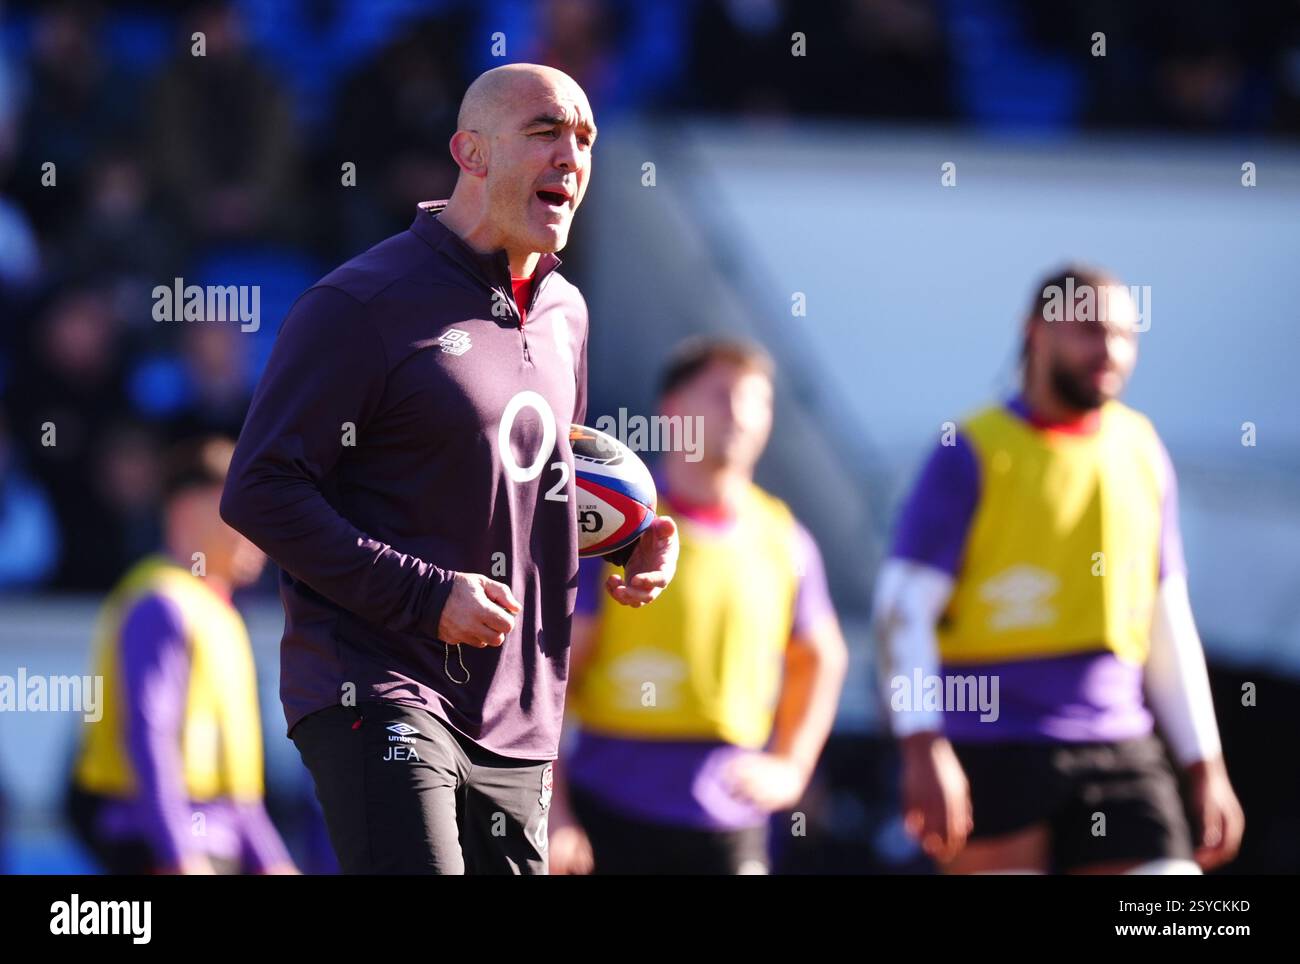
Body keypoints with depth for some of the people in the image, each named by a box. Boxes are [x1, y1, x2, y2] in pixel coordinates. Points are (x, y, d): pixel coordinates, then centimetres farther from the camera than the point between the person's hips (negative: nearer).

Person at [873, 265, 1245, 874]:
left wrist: (1206, 766, 16)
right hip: (993, 749, -5)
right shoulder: (972, 452, -3)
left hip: (1118, 749, 5)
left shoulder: (1141, 452, 13)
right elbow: (904, 607, -9)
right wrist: (924, 749, -20)